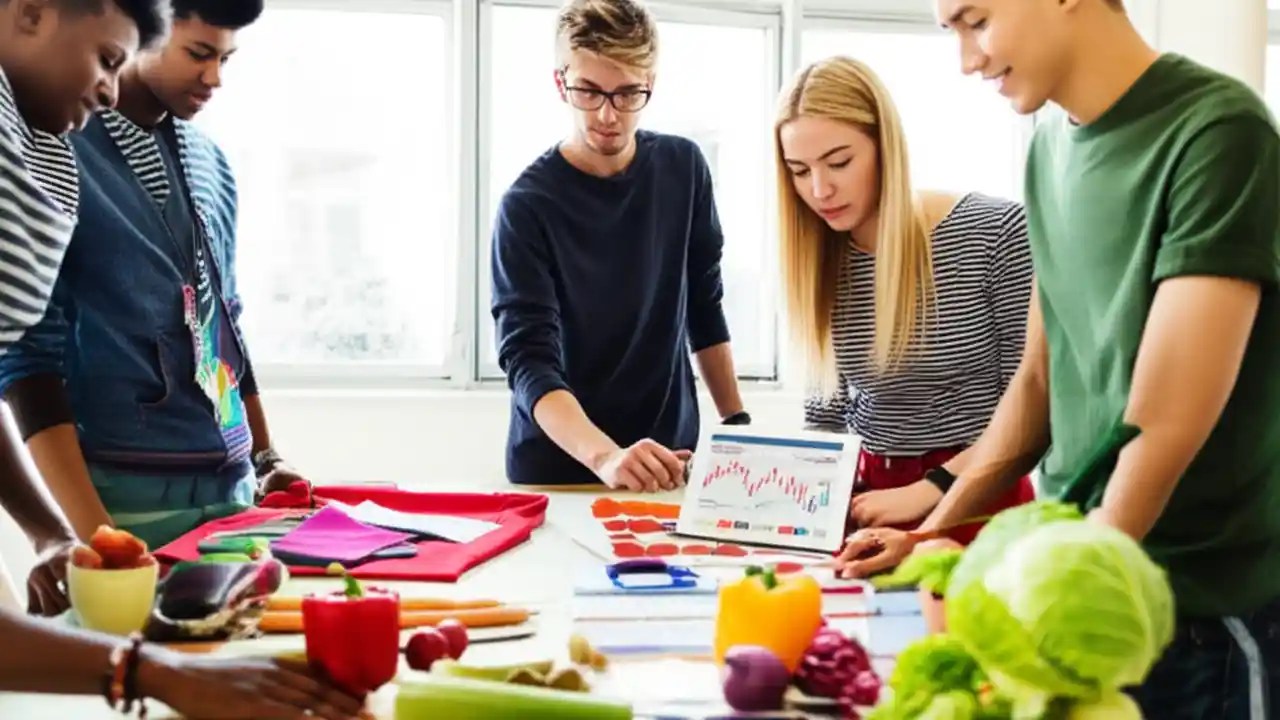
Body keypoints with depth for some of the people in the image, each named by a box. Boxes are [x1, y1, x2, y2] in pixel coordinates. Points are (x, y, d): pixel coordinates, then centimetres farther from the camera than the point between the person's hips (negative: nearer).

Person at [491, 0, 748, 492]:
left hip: (667, 464, 3)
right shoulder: (528, 205, -15)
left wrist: (736, 421, 10)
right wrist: (604, 457, -38)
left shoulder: (683, 169, -1)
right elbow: (529, 359, -23)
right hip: (557, 470, -3)